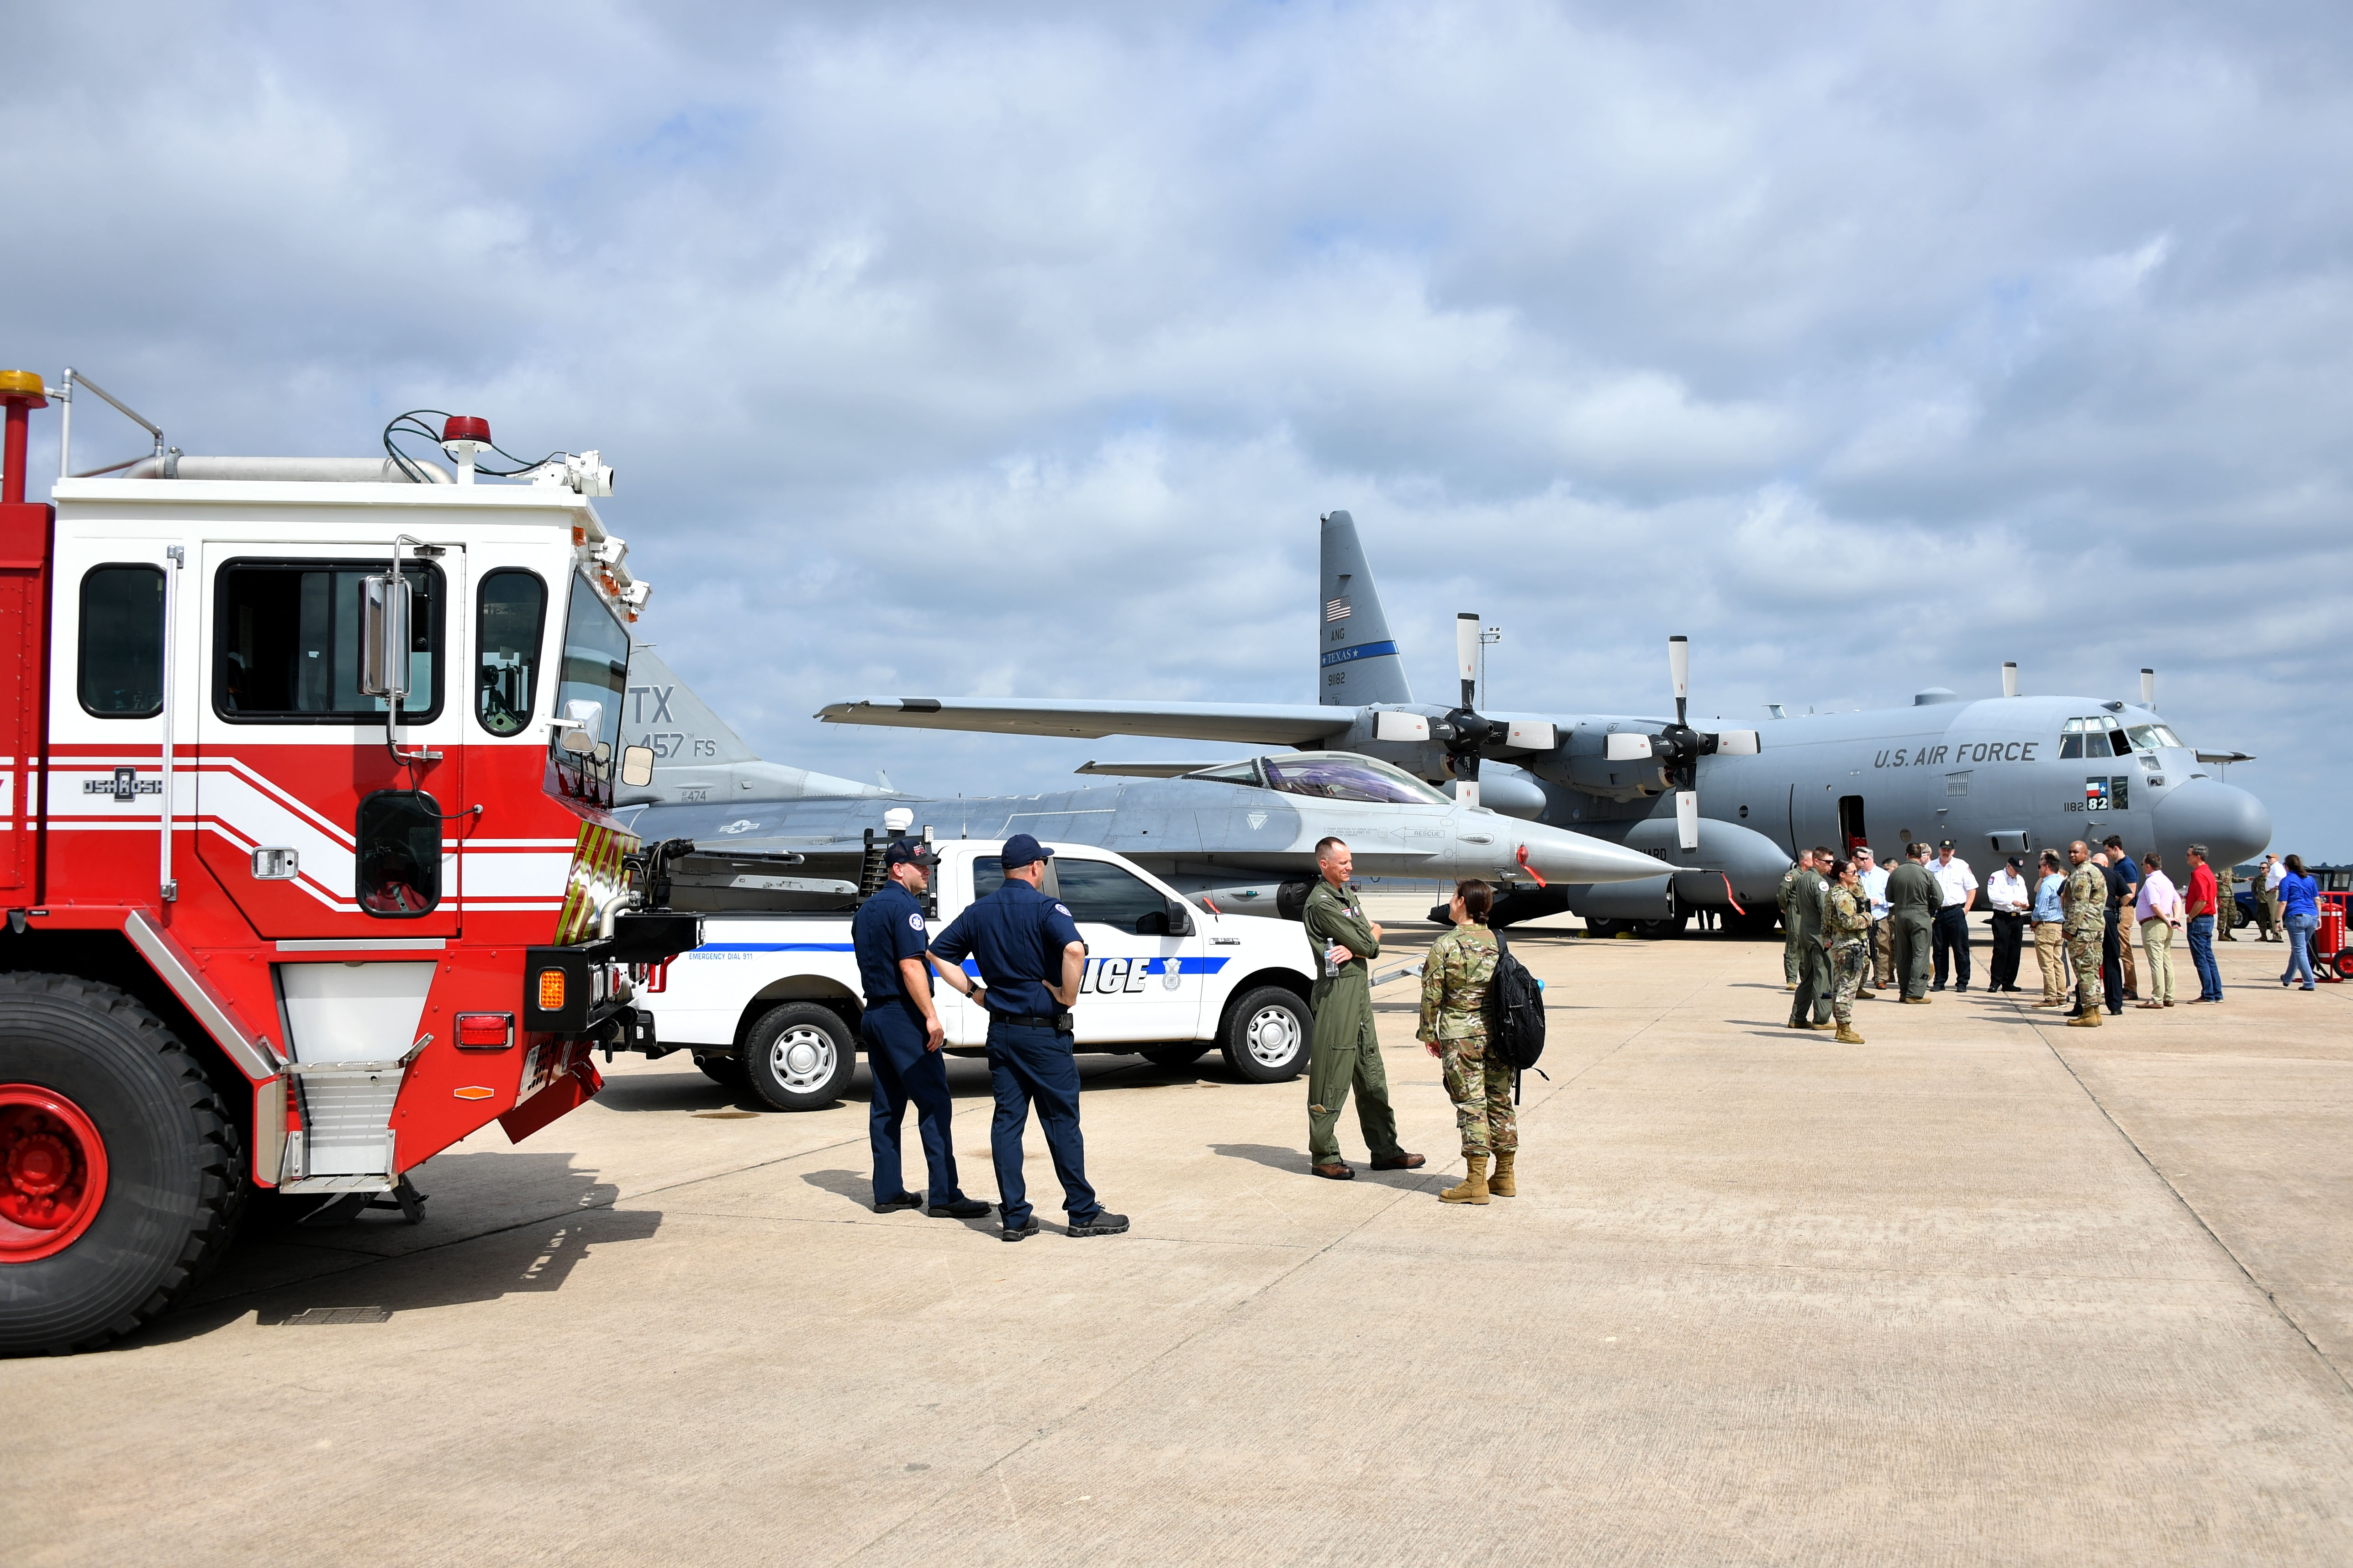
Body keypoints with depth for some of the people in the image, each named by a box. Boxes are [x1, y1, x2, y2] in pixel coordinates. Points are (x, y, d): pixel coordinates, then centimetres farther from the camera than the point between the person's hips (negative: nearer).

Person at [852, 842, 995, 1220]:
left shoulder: (867, 909, 16)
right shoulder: (905, 907, -13)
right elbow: (910, 966, -21)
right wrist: (932, 1017, -21)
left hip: (874, 1014, 9)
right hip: (903, 1016, -9)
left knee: (886, 1106, 11)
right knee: (935, 1104, -7)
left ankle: (888, 1192, 14)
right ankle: (945, 1196, -8)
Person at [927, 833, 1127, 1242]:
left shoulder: (978, 912, 7)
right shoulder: (1047, 909, -13)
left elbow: (939, 954, 13)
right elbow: (1074, 950, -31)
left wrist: (974, 991, 12)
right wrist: (1068, 995, -18)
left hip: (1000, 1031, 5)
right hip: (1044, 1032, -5)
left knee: (1007, 1122, 8)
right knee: (1062, 1123, 3)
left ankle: (1015, 1217, 9)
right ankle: (1084, 1213, 10)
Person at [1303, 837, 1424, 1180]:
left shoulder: (1349, 897, 16)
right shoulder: (1322, 903, -14)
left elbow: (1372, 948, 9)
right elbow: (1368, 944, -15)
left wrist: (1355, 948, -12)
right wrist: (1373, 934, 7)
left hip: (1360, 991, 9)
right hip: (1336, 993, -9)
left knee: (1372, 1075, 14)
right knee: (1332, 1079, -4)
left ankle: (1385, 1149, 21)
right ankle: (1324, 1156, 4)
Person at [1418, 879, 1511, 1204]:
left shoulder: (1445, 945, -9)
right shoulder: (1498, 942, 5)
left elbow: (1432, 994, -7)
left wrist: (1429, 1033, 4)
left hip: (1461, 1034, -5)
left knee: (1471, 1104, -2)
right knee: (1500, 1101, 11)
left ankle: (1476, 1181, -2)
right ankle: (1505, 1177, 19)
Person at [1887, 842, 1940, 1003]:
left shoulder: (1895, 873, 0)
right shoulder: (1926, 875, -9)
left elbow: (1889, 897, 9)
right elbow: (1939, 899, -7)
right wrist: (1924, 903, 11)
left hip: (1900, 916, 4)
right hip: (1920, 917, -4)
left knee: (1903, 956, 12)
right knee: (1920, 955, -1)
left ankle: (1904, 991, 16)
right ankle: (1915, 993, -6)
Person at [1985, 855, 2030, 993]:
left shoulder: (2020, 880, 21)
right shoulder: (1997, 877, -1)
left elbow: (2024, 897, 20)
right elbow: (1993, 896, -13)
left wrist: (2024, 904, -3)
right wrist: (2012, 901, -19)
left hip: (2017, 918, 6)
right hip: (2002, 918, -6)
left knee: (2014, 952, 5)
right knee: (2000, 950, -9)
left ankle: (2009, 983, 10)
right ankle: (1995, 982, -6)